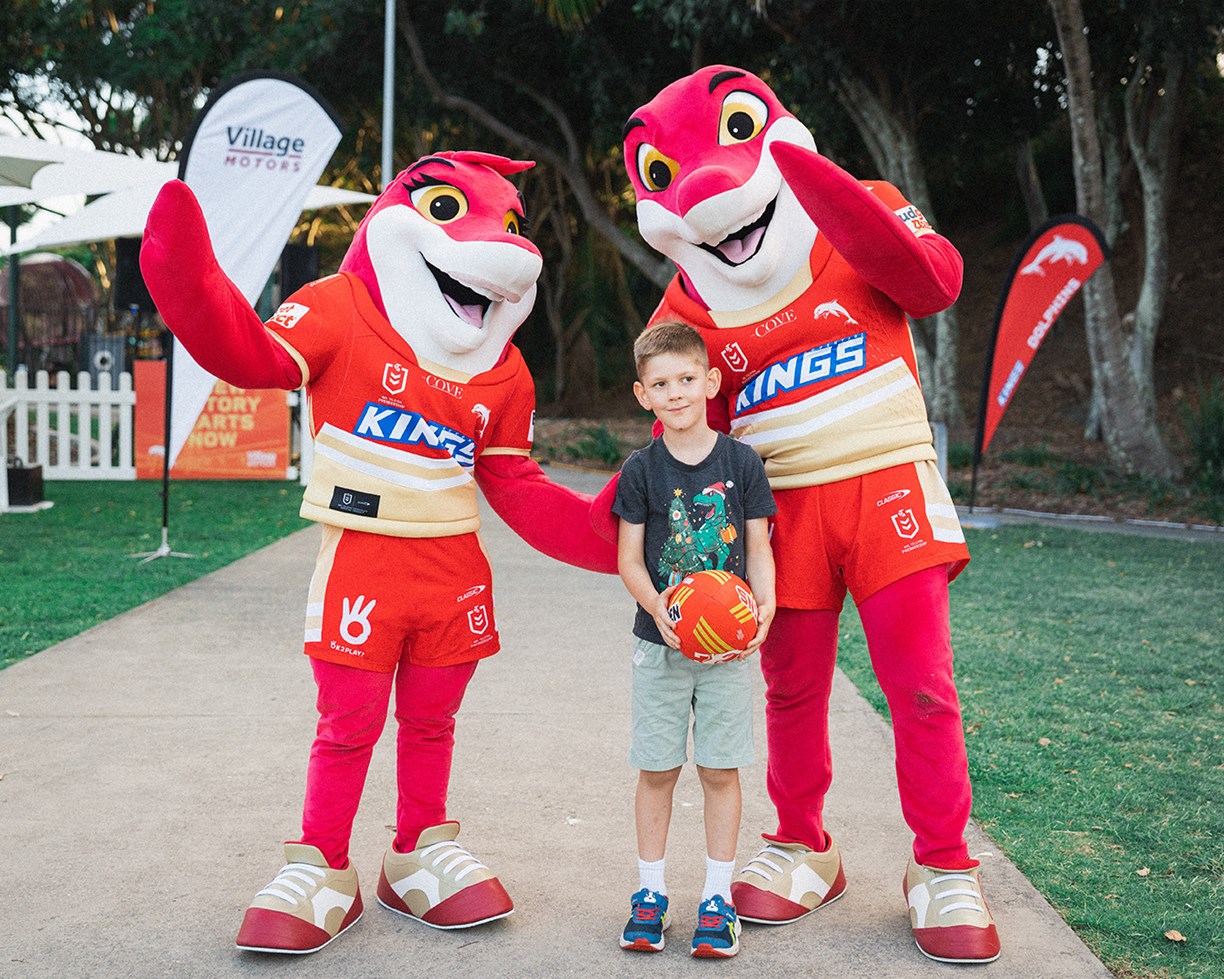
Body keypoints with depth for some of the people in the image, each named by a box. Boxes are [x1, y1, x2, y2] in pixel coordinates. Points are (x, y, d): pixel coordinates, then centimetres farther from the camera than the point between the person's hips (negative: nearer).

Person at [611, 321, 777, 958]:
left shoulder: (742, 463, 0)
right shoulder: (641, 470, -1)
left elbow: (757, 548, 3)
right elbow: (629, 558, -1)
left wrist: (764, 605, -15)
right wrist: (658, 608, -19)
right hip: (660, 641, 0)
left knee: (720, 769, 4)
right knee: (657, 769, 6)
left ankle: (718, 896, 15)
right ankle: (650, 892, 20)